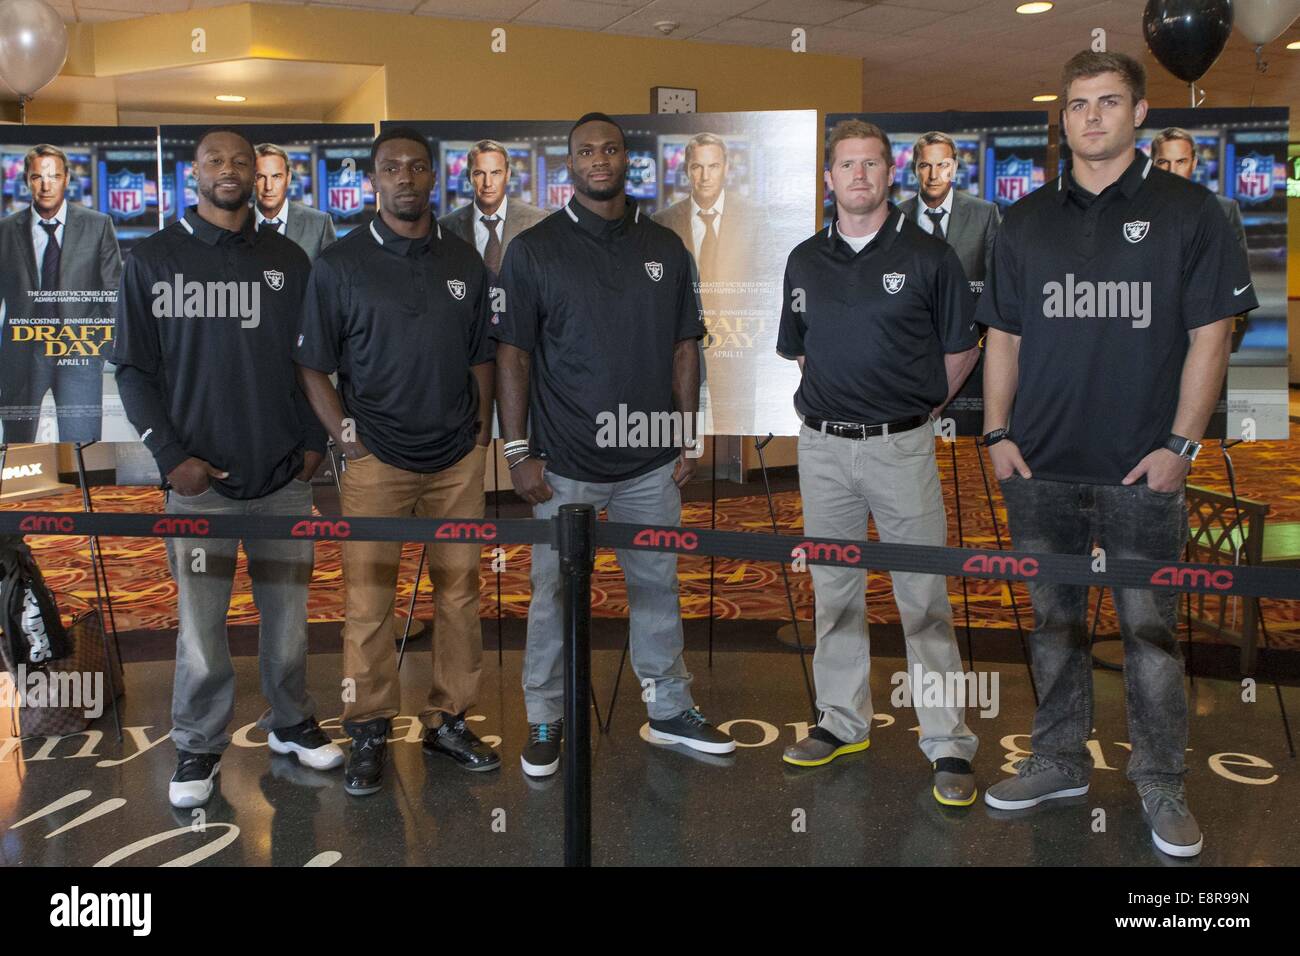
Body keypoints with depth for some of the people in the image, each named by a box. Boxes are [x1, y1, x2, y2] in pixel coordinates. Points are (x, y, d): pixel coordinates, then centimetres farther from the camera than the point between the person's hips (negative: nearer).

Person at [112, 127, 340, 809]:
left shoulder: (288, 260, 9)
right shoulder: (153, 259, 3)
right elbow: (133, 368, 1)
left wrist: (314, 441, 2)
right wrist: (172, 456, -7)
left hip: (286, 474, 2)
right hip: (199, 476, -2)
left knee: (287, 612, 9)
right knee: (201, 624, 1)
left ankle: (291, 722, 27)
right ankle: (198, 746, 18)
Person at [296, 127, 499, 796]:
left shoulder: (464, 262, 10)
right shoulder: (340, 263, 1)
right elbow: (312, 365, 1)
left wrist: (481, 435, 7)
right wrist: (346, 437, -8)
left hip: (458, 458, 3)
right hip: (377, 458, -3)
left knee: (460, 591, 7)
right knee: (368, 598, -2)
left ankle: (449, 719, 21)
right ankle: (368, 731, 13)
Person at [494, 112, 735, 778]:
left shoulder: (664, 248, 7)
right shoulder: (534, 249, -2)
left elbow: (684, 347, 10)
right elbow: (512, 354, -4)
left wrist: (686, 438, 5)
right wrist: (518, 453, -8)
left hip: (652, 463, 3)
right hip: (564, 466, -3)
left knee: (657, 587, 14)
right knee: (555, 596, 7)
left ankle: (669, 709, 30)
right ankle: (544, 720, 23)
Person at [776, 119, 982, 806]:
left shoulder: (928, 256, 0)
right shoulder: (805, 260, 10)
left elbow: (961, 349, 7)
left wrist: (916, 407, 8)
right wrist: (838, 399, 14)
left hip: (901, 446, -3)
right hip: (822, 446, 4)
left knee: (924, 597, -2)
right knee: (833, 590, 12)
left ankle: (948, 744, 7)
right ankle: (843, 720, 26)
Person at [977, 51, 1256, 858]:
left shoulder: (1187, 211, 2)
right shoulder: (1028, 219, 11)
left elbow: (1210, 335, -2)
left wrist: (1181, 444, -9)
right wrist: (998, 434, 3)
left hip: (1142, 467, -3)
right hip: (1040, 465, 3)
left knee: (1151, 630, 3)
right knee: (1054, 621, 13)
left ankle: (1163, 785, 19)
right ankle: (1060, 762, 27)